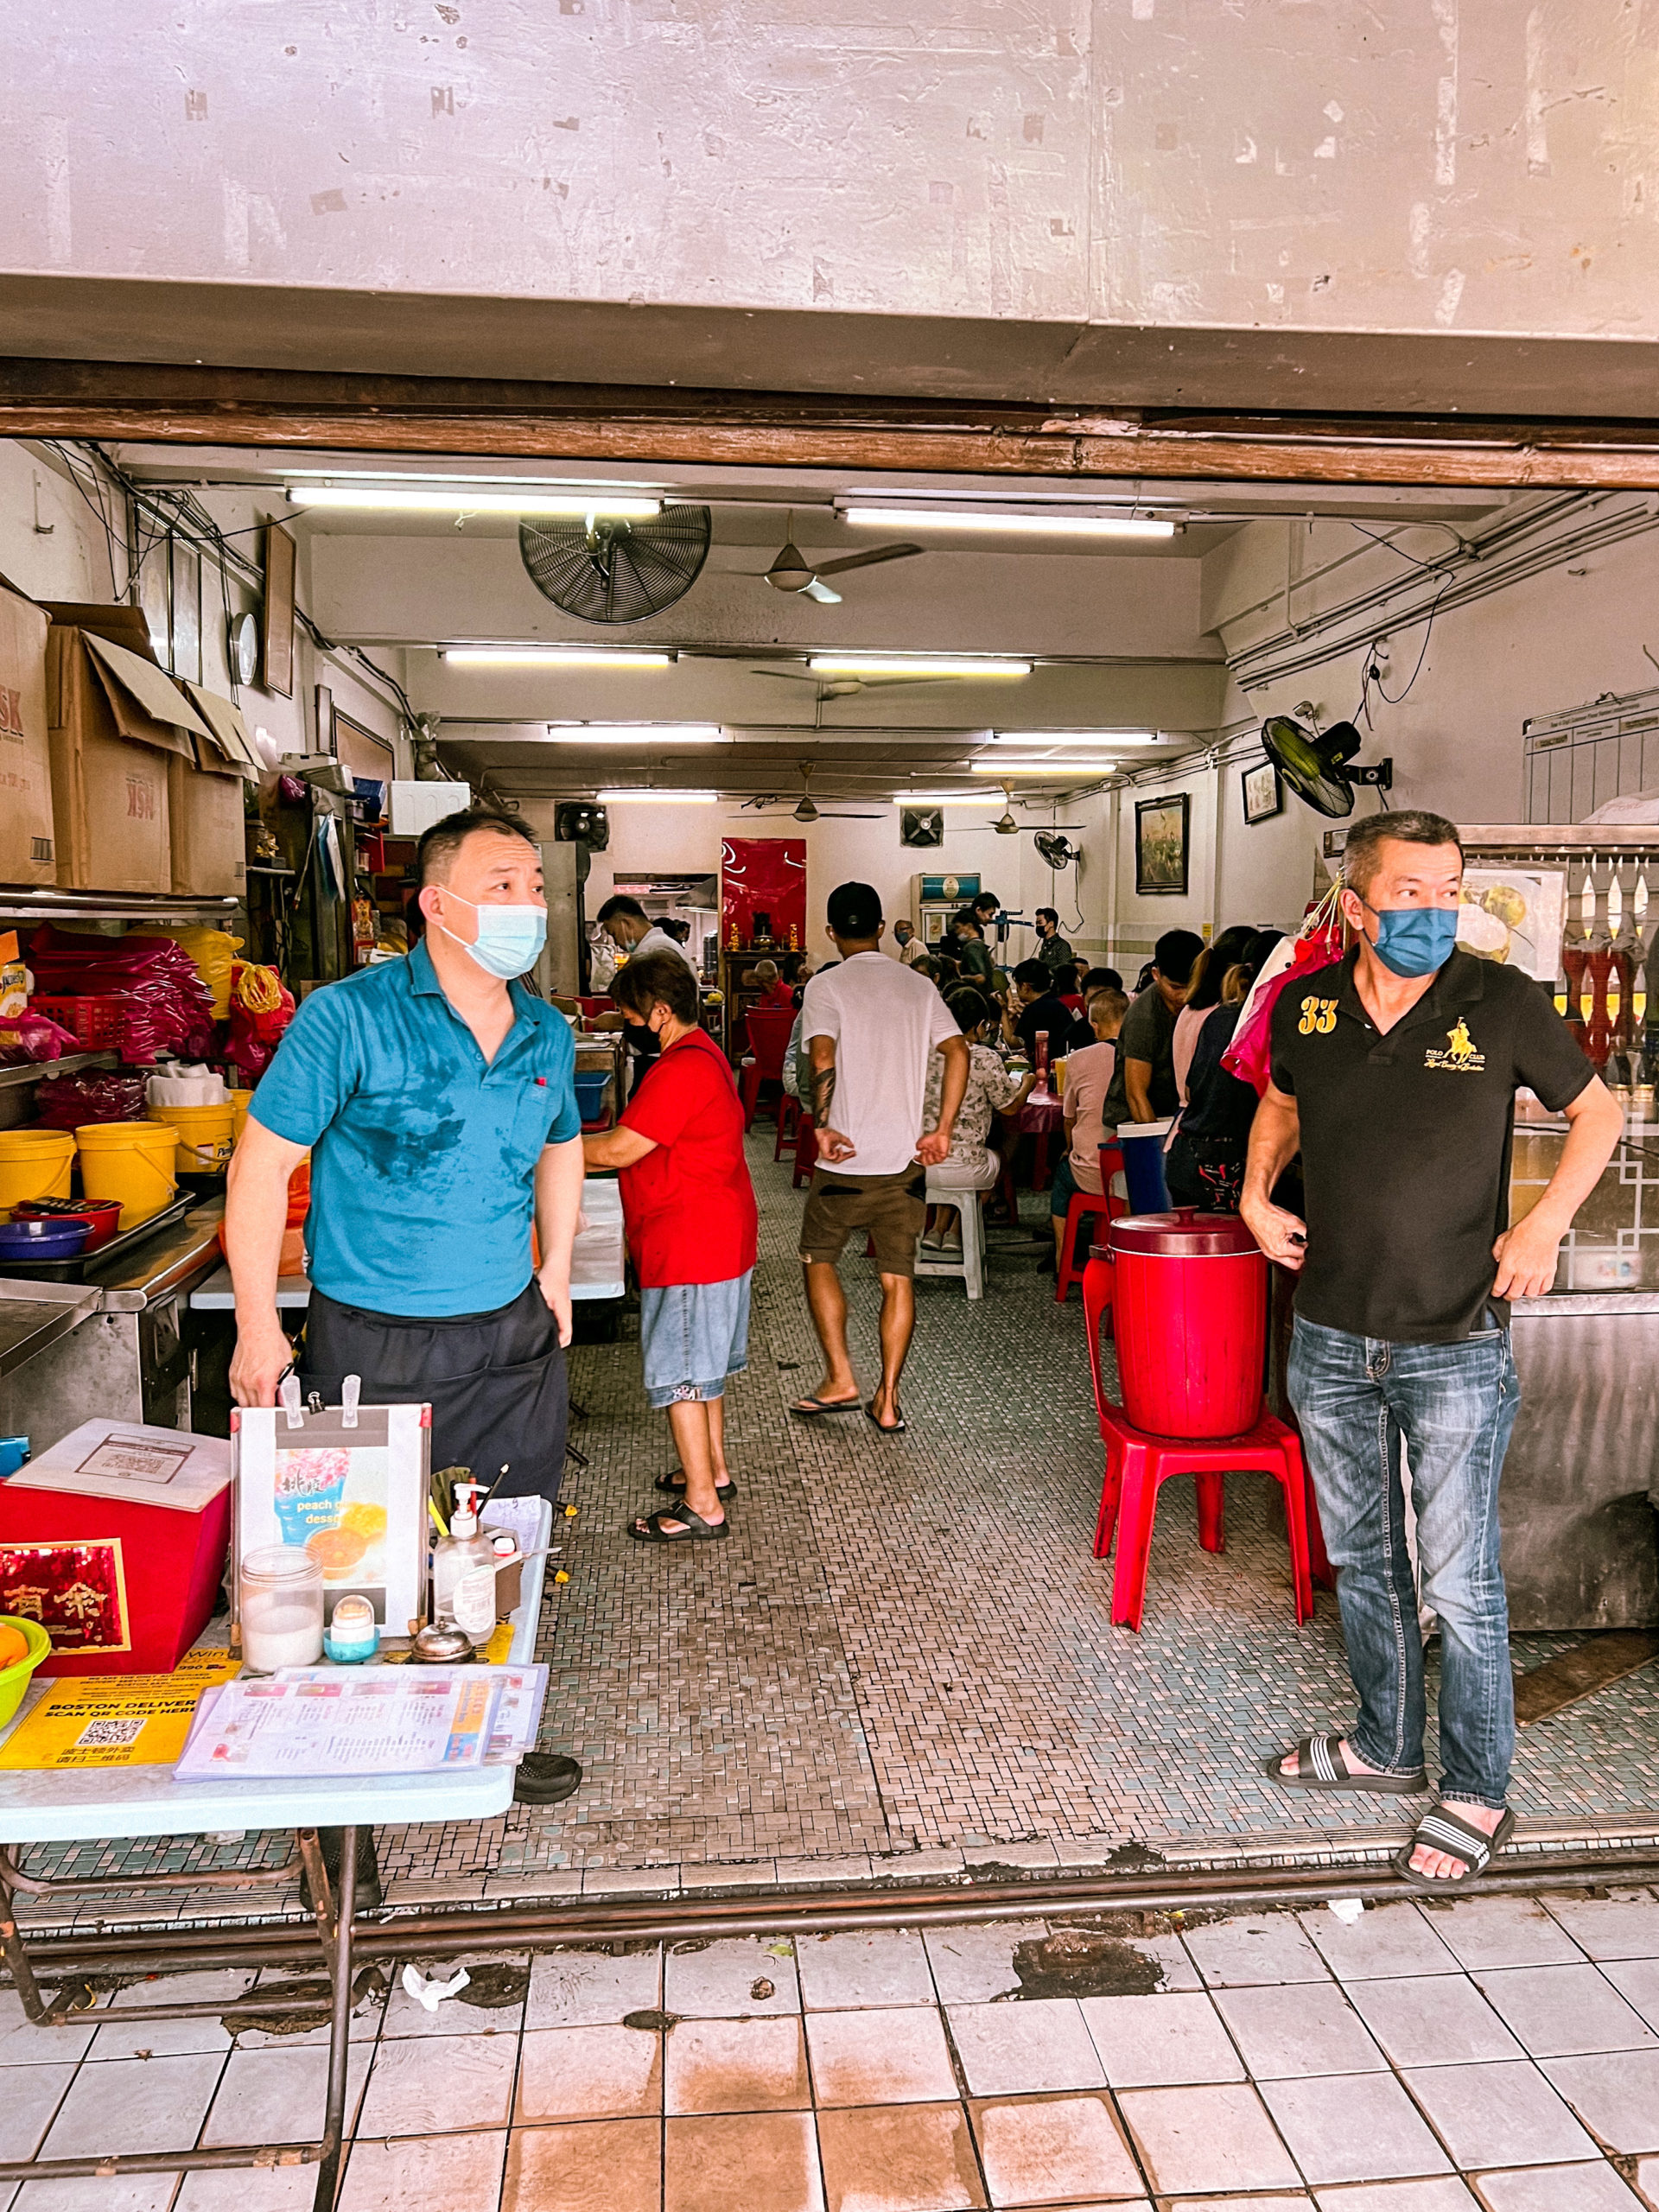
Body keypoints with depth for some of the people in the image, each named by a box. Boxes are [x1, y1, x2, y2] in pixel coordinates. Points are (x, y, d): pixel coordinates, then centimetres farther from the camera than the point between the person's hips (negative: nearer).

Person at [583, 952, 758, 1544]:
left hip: (690, 1247, -11)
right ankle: (714, 1472, 34)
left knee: (680, 1372, -2)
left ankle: (701, 1507, 5)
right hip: (718, 1237, 11)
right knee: (702, 1365, 21)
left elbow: (620, 1149, -22)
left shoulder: (682, 1068, -22)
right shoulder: (702, 1053, 12)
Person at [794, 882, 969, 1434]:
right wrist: (943, 1130, -2)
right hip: (906, 1159, 4)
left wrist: (822, 1126, -15)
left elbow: (822, 1059, -21)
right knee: (897, 1278, 8)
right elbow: (957, 1051, -3)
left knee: (818, 1258, 15)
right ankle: (888, 1401, 11)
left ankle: (840, 1379, 12)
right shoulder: (919, 986, 8)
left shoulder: (826, 985, -5)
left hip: (847, 1160, -3)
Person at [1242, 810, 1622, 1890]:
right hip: (1330, 1339, 4)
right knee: (1362, 1558, 18)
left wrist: (1547, 1222, -10)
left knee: (1459, 1581, 2)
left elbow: (1597, 1111, 3)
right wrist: (1256, 1194, 3)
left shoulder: (1501, 1003, -10)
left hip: (1454, 1344, -4)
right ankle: (1388, 1745, 38)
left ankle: (1477, 1793, 22)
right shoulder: (1307, 1006, -2)